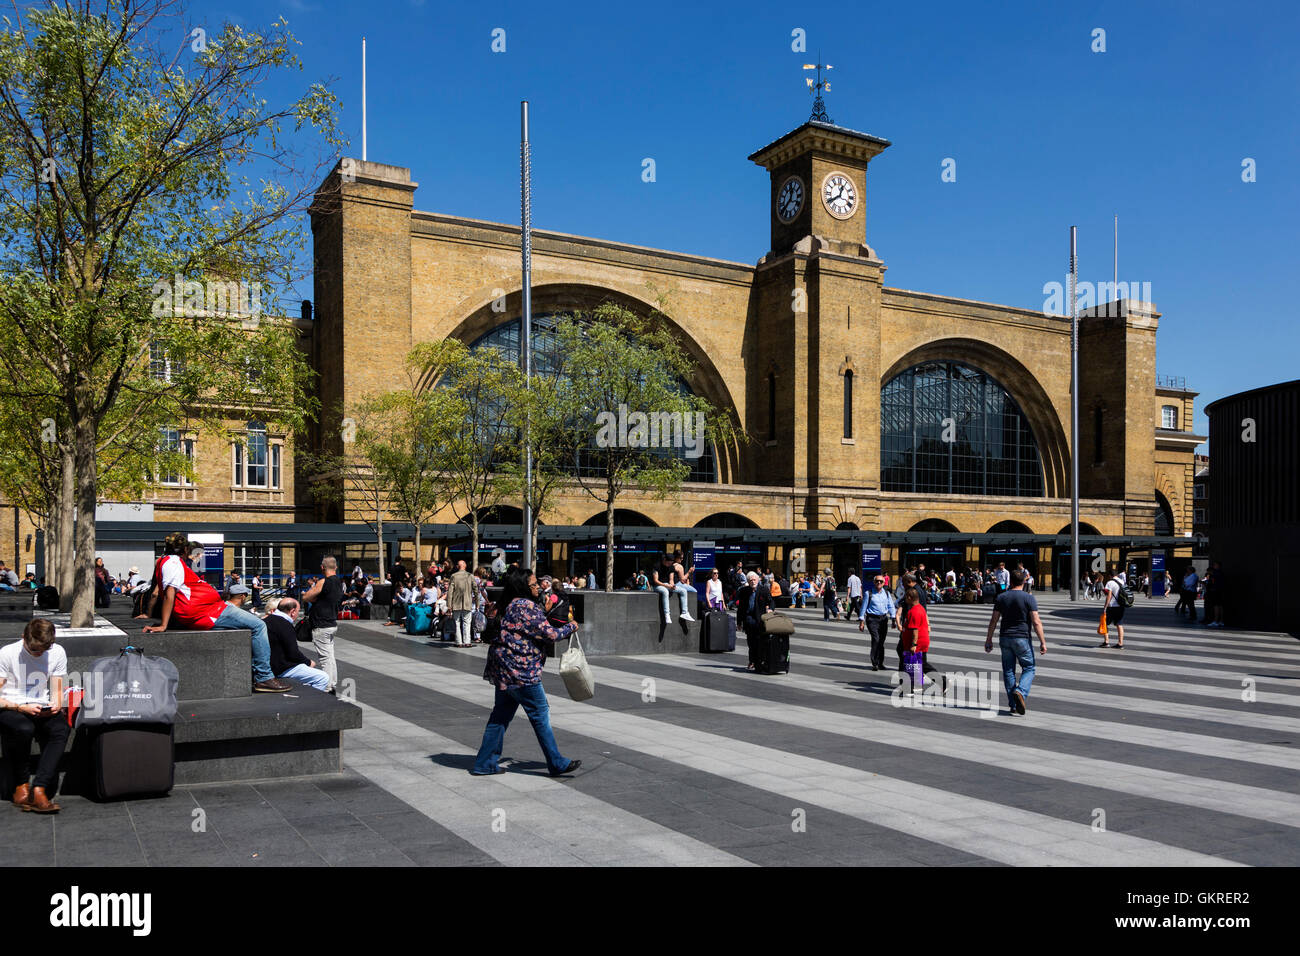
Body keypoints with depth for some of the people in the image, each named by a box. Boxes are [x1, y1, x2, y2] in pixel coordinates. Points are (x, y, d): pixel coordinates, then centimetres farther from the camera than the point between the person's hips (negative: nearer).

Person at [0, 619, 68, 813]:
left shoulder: (57, 653, 3)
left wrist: (56, 705, -10)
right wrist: (21, 707, -23)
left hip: (42, 711, 3)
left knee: (61, 729, -30)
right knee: (23, 729, -37)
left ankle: (38, 790, -34)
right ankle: (22, 786, -17)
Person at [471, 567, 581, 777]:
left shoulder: (511, 605, 14)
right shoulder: (527, 606, -17)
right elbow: (549, 634, -16)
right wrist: (571, 627, 0)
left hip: (504, 671, 10)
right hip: (521, 672, -10)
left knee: (500, 716, 14)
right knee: (540, 714, 0)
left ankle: (484, 764, 18)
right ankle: (556, 763, 9)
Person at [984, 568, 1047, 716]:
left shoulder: (1001, 597, 3)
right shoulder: (1028, 598, -7)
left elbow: (993, 621, 4)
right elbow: (1036, 622, -11)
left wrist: (989, 640, 11)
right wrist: (1042, 642, -7)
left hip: (1004, 638, 3)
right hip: (1022, 638, -3)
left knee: (1008, 670, 9)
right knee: (1028, 668, 8)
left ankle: (1013, 705, 10)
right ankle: (1020, 692, -18)